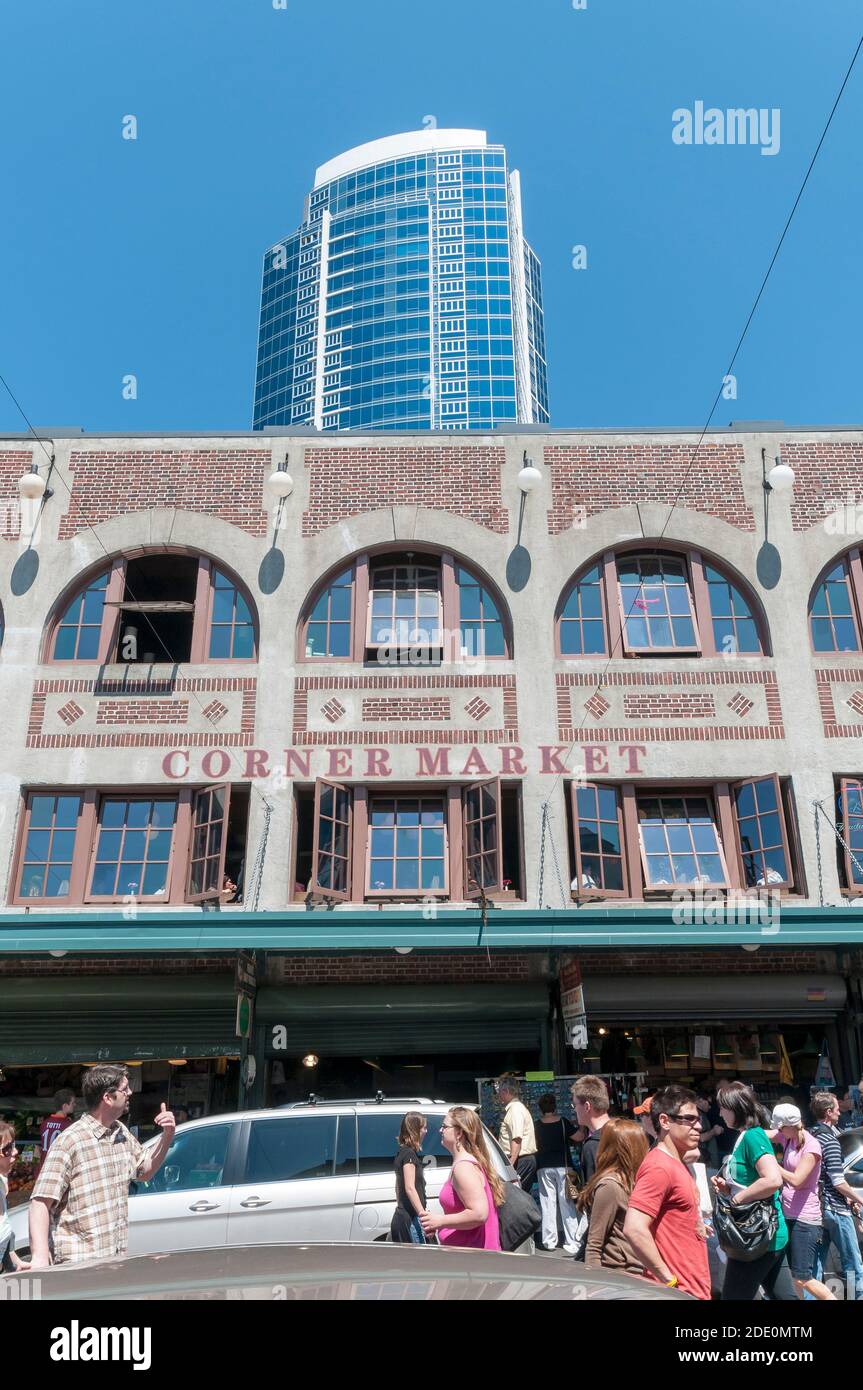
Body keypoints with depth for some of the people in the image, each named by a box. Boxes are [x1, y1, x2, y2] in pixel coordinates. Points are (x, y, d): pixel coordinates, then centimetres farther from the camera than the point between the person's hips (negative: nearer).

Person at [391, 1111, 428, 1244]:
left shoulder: (402, 1153, 15)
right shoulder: (409, 1154, -13)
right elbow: (410, 1188, -19)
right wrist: (424, 1215, -21)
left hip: (400, 1217, 9)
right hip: (411, 1218, -9)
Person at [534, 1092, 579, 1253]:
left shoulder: (537, 1126, -1)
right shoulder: (564, 1122, -5)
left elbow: (535, 1148, 4)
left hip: (544, 1168, 1)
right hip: (562, 1166, -1)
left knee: (547, 1204, 7)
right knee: (567, 1204, 4)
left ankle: (549, 1241, 9)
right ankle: (572, 1242, 3)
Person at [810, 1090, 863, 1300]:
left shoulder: (810, 1135, 9)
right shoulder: (829, 1139, -18)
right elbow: (838, 1182, -19)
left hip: (816, 1208, 8)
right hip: (835, 1210, -8)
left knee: (816, 1264, 11)